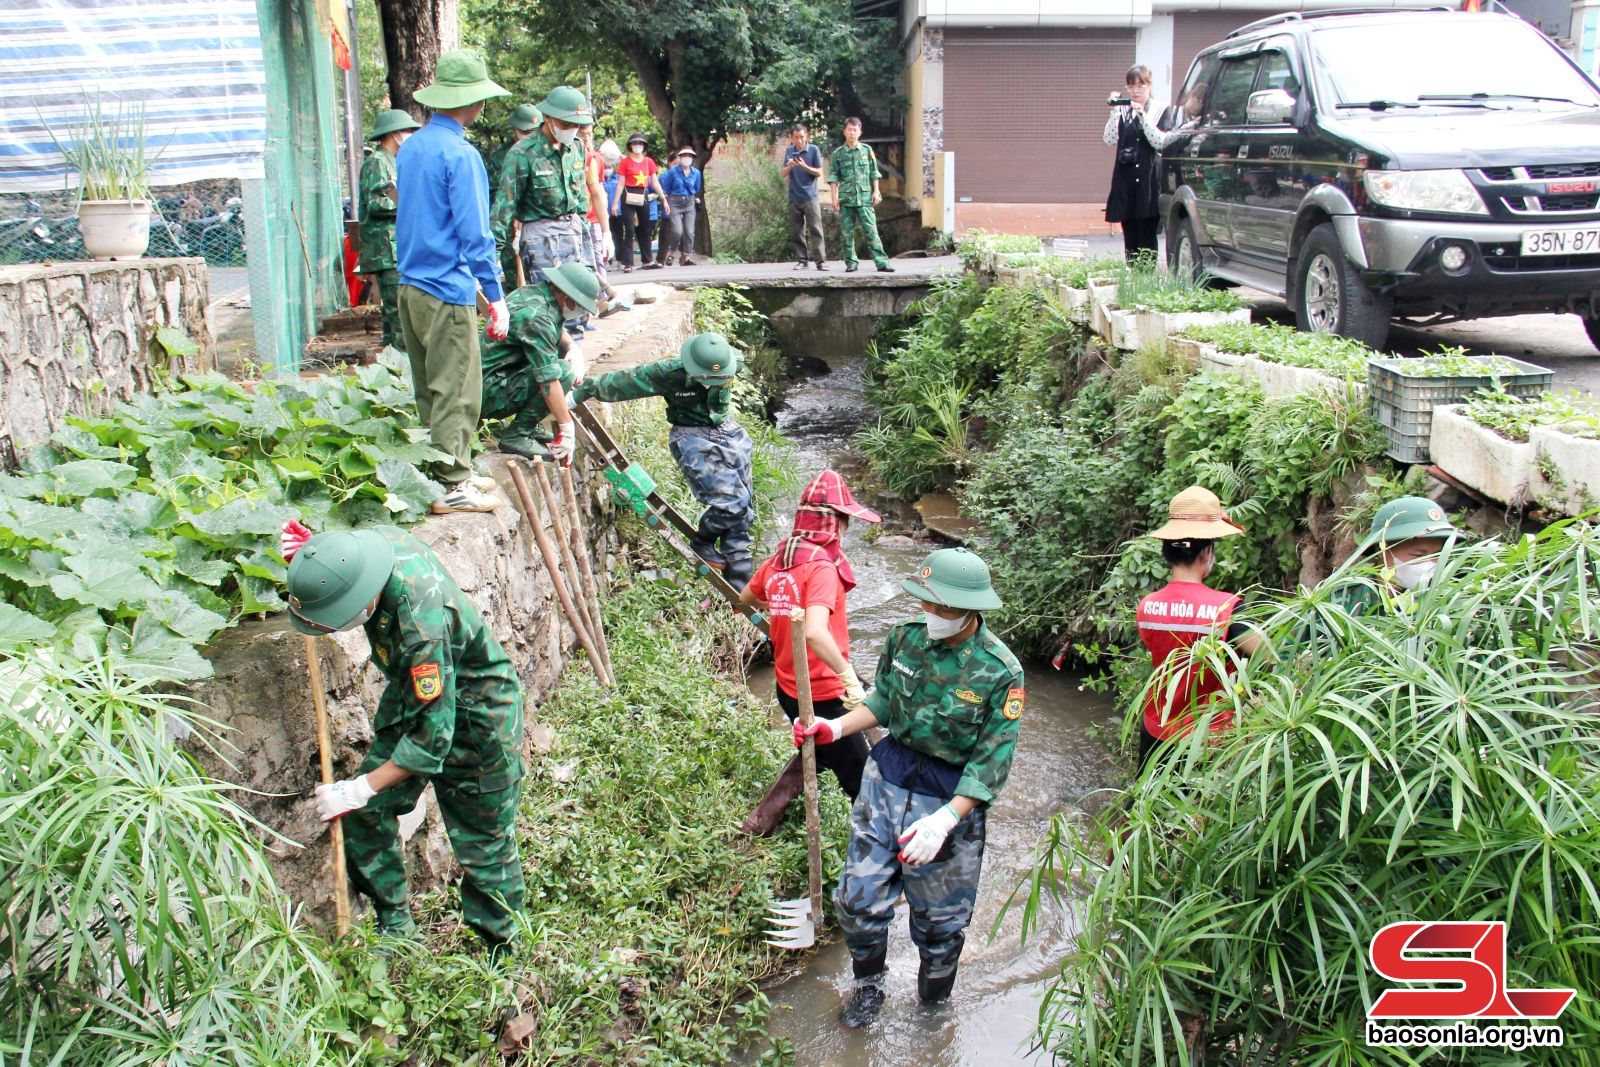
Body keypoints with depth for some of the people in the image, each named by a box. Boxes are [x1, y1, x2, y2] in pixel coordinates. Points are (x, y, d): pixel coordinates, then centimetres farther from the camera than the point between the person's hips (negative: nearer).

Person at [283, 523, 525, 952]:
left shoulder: (421, 622, -41)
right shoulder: (374, 539, -19)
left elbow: (433, 734, -34)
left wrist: (360, 790, -27)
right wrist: (313, 552, -10)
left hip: (473, 717, -8)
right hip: (412, 695, 8)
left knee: (482, 843, 4)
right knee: (366, 814, 6)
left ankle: (501, 953, 23)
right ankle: (394, 928, 23)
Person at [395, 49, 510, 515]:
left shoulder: (411, 148, 11)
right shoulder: (460, 155, -15)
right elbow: (475, 235, -17)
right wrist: (496, 297, -12)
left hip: (410, 284, 9)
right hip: (447, 290, -9)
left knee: (430, 389, 15)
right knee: (455, 392, -1)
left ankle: (451, 471, 25)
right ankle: (452, 486, 5)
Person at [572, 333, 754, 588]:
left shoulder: (731, 362, -12)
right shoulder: (669, 374, -24)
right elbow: (619, 383, -16)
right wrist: (583, 391, -9)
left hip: (729, 432, 6)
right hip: (692, 439, -6)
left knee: (743, 513, 6)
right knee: (733, 501, -20)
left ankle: (739, 588, 16)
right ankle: (701, 544, 10)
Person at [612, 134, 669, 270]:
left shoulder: (649, 162, 7)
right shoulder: (625, 162, -3)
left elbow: (655, 182, 10)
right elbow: (621, 183, -3)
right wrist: (615, 202, -7)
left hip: (643, 196, 4)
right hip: (628, 196, -4)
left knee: (646, 229, 12)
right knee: (629, 230, -6)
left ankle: (647, 260, 23)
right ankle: (627, 263, -5)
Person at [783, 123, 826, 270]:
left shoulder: (814, 150, -1)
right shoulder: (789, 151, 8)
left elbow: (819, 173, -2)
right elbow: (784, 174, 9)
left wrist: (804, 166, -17)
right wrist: (790, 166, -12)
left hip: (811, 197, -4)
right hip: (794, 198, 4)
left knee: (815, 229, -9)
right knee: (796, 231, 4)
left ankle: (821, 260, -12)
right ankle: (801, 260, 10)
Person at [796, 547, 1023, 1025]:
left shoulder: (1000, 672, -19)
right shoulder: (905, 639, -6)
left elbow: (992, 763, -17)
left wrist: (945, 819, -27)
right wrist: (836, 728, -7)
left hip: (951, 797, -4)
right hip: (886, 776, 4)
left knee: (938, 918, 12)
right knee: (859, 897, 9)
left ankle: (933, 1008, 39)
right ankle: (868, 987, 37)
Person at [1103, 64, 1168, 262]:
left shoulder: (1160, 110, 2)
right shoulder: (1123, 110, 11)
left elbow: (1160, 142, -10)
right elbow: (1110, 139, 0)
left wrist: (1142, 115, -16)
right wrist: (1114, 112, -11)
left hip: (1149, 180, -3)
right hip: (1126, 180, 3)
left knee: (1147, 238, -6)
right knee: (1129, 238, 5)